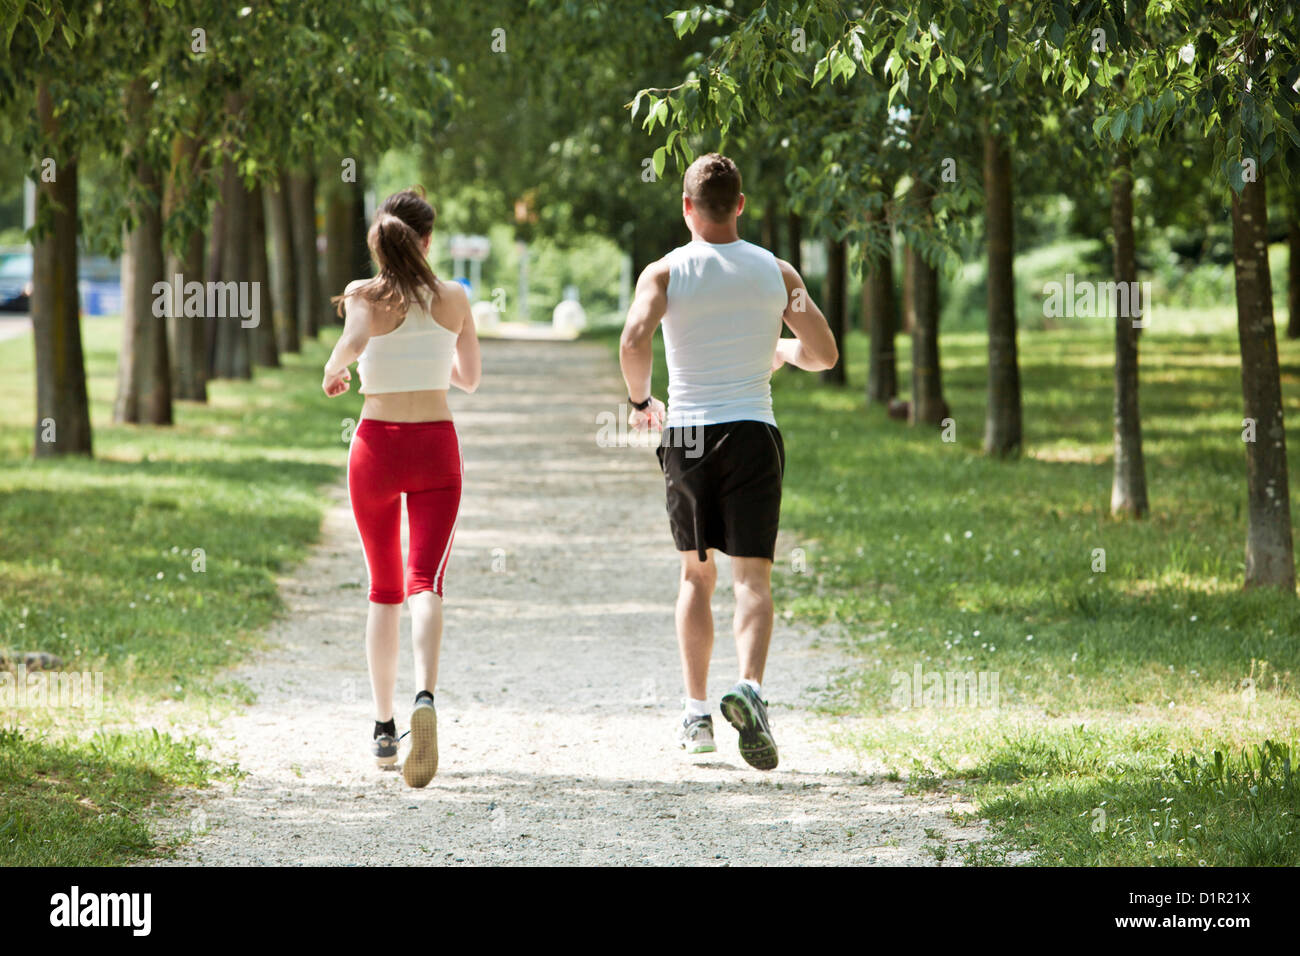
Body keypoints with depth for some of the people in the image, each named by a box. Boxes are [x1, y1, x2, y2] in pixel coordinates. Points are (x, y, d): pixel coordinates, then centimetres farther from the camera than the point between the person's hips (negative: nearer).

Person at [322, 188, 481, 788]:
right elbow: (470, 377, 13)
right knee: (425, 582, -10)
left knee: (384, 590, 15)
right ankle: (425, 695, -38)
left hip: (377, 445, 0)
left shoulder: (365, 295, -5)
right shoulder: (453, 299, 2)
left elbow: (355, 340, -28)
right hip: (436, 446, 0)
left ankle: (383, 726, 17)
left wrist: (333, 369, -8)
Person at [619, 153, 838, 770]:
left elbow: (634, 340, -18)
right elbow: (825, 355, 1)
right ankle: (750, 687, -31)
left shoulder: (664, 272, -1)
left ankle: (696, 713, 14)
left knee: (697, 574, 16)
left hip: (687, 435, 1)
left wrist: (639, 399, -1)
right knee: (752, 575, -4)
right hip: (752, 431, 0)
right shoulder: (776, 272, 4)